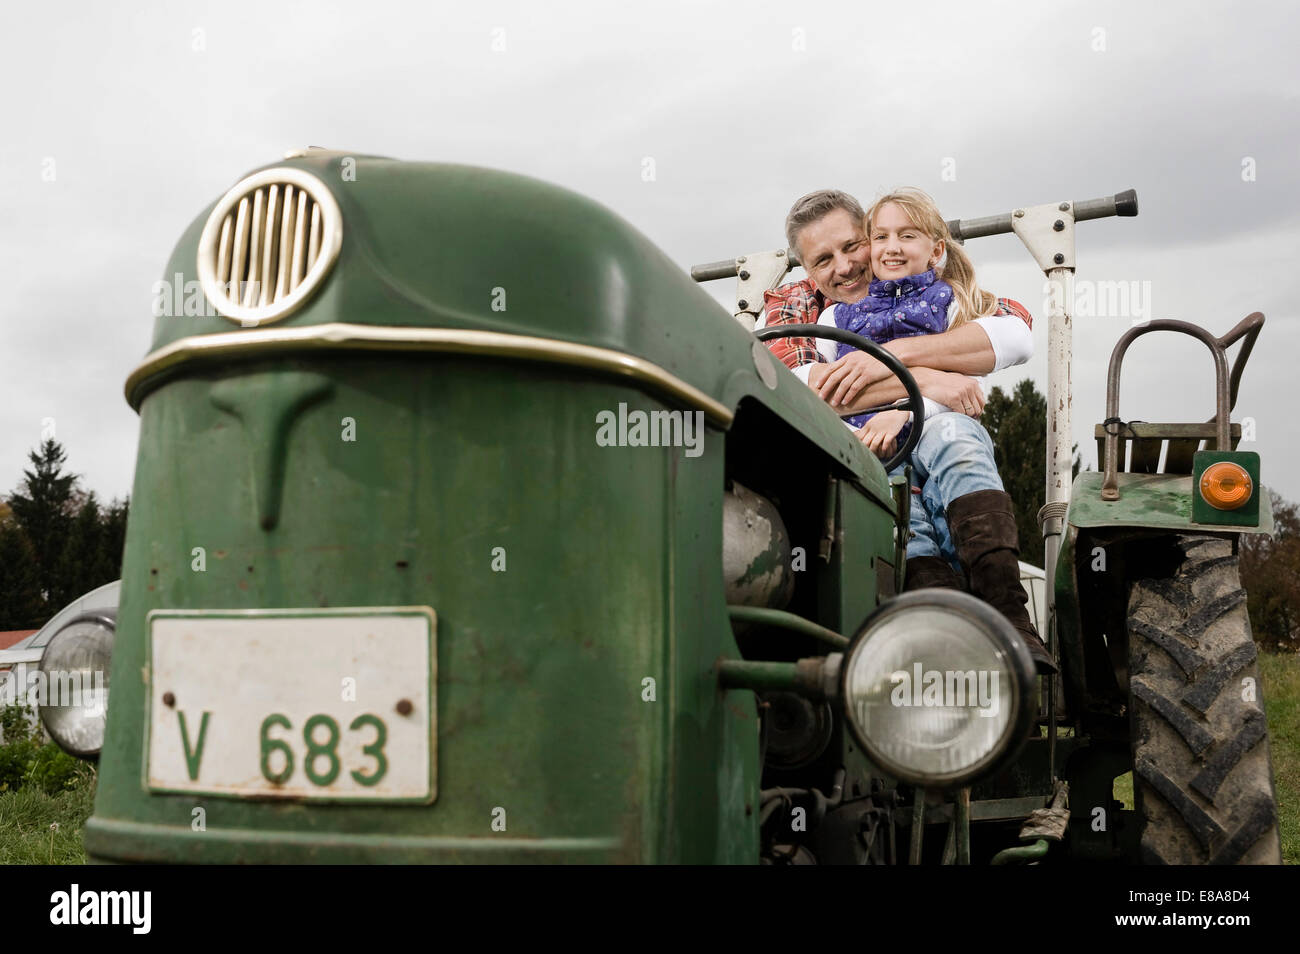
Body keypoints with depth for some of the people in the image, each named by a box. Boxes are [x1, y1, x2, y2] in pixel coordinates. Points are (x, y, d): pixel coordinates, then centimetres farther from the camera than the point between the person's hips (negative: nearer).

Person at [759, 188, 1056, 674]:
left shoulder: (945, 297, 21)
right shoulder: (794, 306, 22)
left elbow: (1015, 337, -1)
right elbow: (799, 388, -1)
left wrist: (896, 353, -9)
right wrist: (925, 380, -8)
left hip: (937, 428, 0)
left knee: (948, 434, -34)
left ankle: (1008, 613, -46)